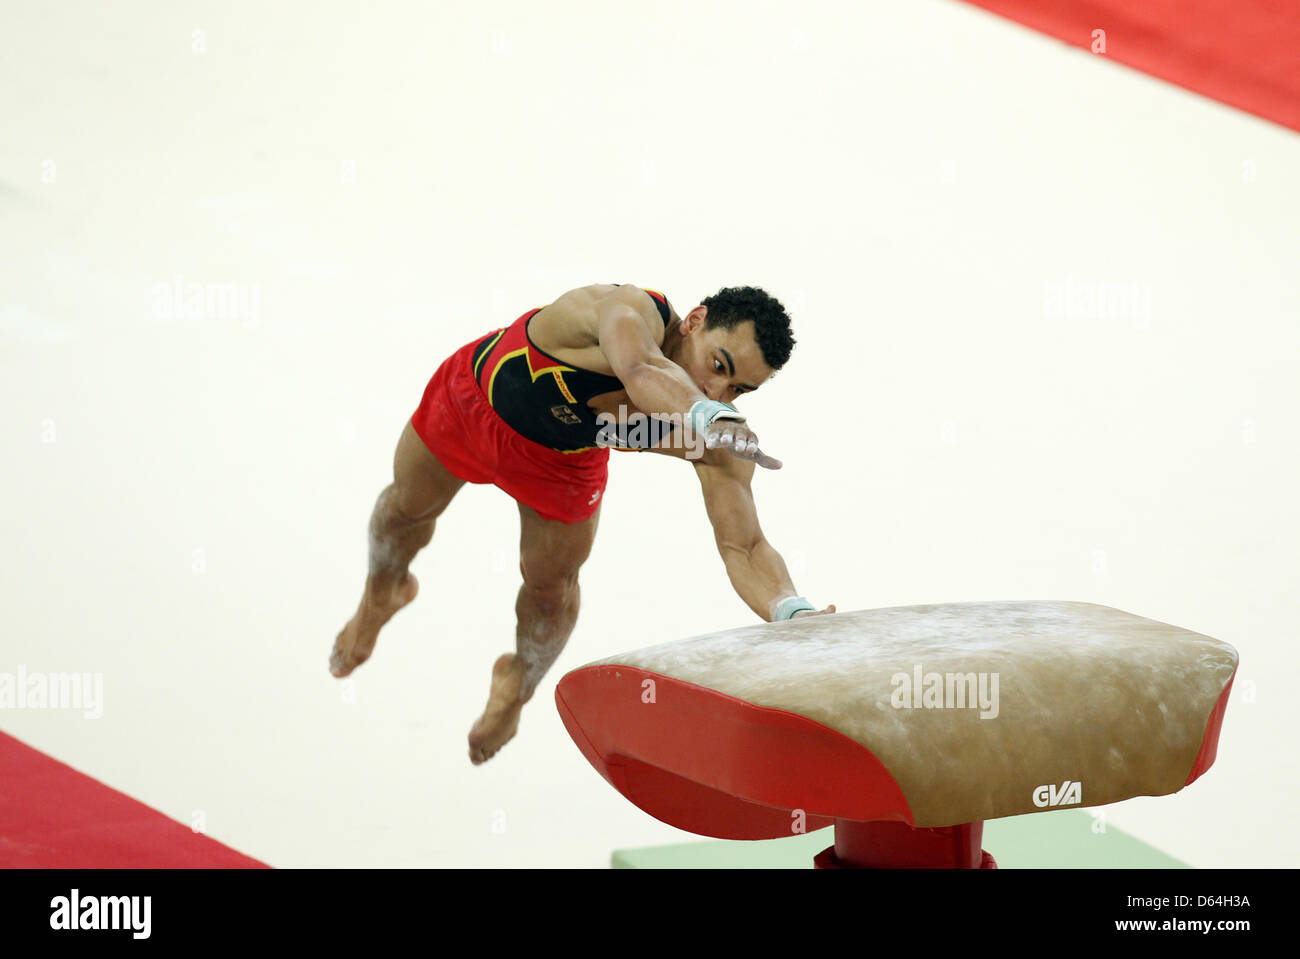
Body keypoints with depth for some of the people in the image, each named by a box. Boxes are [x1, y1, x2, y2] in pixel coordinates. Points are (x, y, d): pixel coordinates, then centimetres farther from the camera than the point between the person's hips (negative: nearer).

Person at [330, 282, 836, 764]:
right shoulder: (631, 310, -46)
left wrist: (792, 610, -58)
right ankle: (382, 593, 60)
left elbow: (744, 547, -37)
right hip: (475, 395, -2)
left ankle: (520, 680, 45)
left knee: (550, 586, 8)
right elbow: (641, 372, -70)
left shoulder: (721, 439, -34)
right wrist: (705, 416, -91)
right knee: (408, 507, 22)